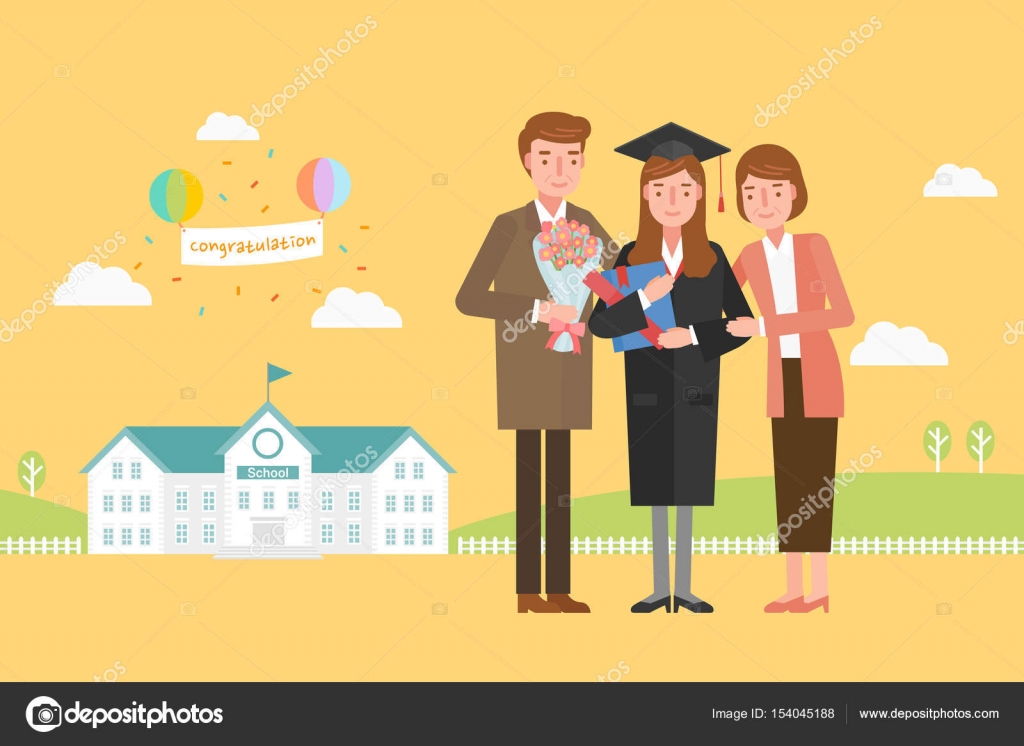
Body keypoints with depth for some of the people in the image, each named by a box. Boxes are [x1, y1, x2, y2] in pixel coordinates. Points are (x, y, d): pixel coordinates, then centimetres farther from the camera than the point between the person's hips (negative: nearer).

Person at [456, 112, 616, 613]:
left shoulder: (587, 225, 7)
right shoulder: (509, 225, -7)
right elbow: (468, 299, -14)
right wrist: (539, 309, -23)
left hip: (570, 368, 5)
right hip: (524, 369, -5)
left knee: (561, 477, 8)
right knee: (527, 477, -1)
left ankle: (558, 589, 14)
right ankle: (527, 591, 5)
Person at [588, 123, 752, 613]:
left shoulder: (713, 258, -1)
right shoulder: (632, 258, -1)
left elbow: (743, 324, -2)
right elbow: (599, 324, -8)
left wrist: (694, 336, -18)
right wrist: (644, 298, -24)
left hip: (696, 390, 0)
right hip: (649, 389, 0)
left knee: (689, 490, 4)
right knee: (656, 490, 5)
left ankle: (684, 587, 14)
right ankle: (660, 587, 14)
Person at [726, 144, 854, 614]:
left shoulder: (815, 245, -10)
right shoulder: (750, 256, 2)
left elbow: (844, 314, -18)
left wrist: (765, 326, -24)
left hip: (818, 372, -4)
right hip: (782, 376, 4)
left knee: (817, 477, -3)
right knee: (787, 477, 6)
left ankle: (820, 588, 3)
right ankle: (794, 589, 12)